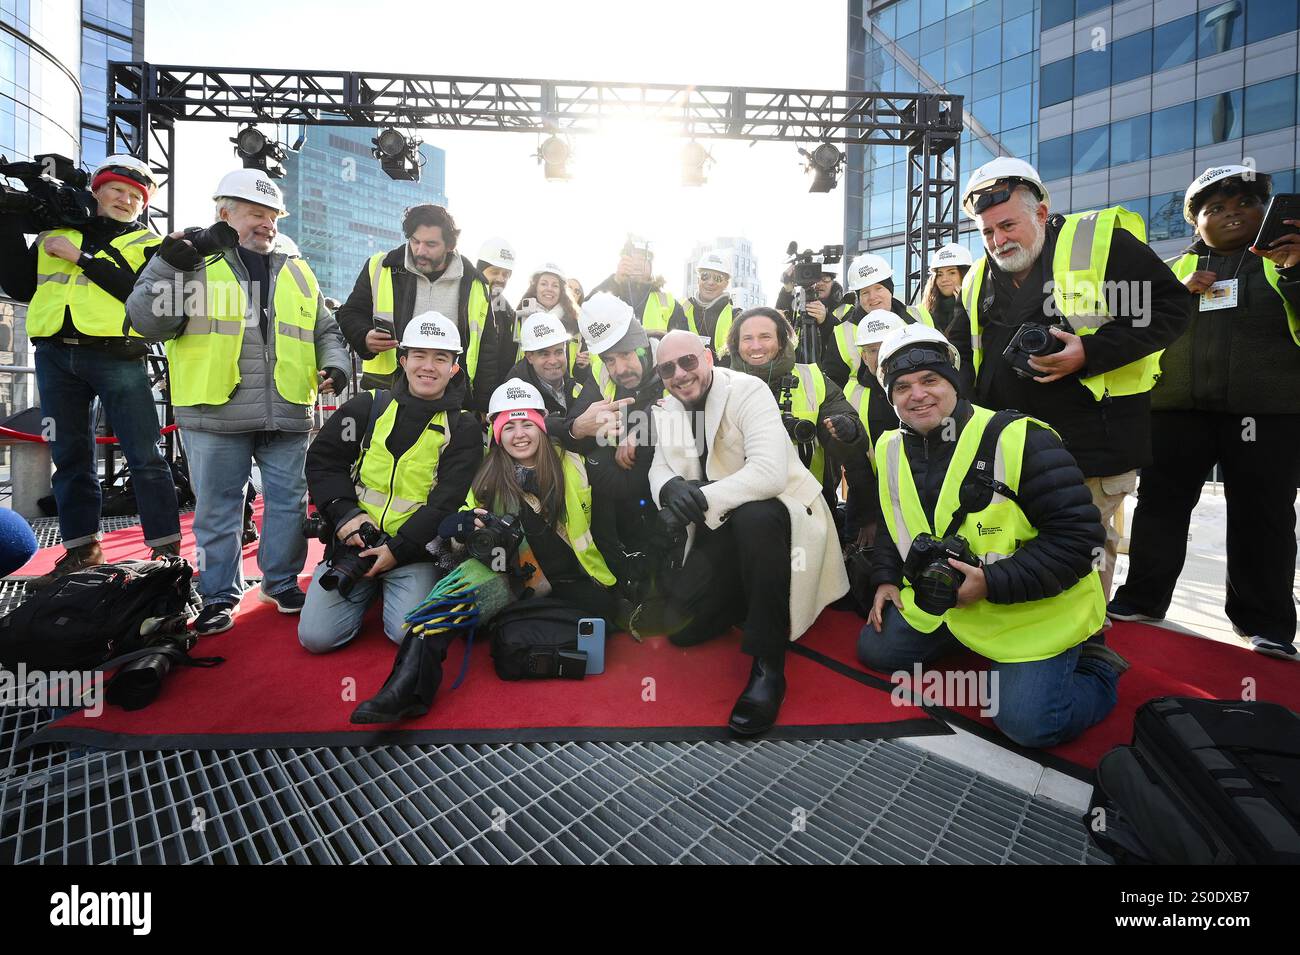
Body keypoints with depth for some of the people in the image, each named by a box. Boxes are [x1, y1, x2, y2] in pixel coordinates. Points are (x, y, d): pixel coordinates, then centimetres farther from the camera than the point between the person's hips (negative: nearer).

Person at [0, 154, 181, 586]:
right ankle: (81, 549, 16)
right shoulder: (54, 234, 20)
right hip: (55, 357, 5)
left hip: (118, 358, -4)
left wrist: (81, 257, -8)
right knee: (70, 456, 7)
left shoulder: (148, 243, 9)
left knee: (144, 456, -7)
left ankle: (165, 547, -1)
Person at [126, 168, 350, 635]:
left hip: (287, 416, 3)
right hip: (215, 413, -2)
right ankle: (219, 596, 20)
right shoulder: (190, 256, 6)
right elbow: (146, 321, -1)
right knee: (217, 507, 5)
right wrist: (167, 268, -14)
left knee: (288, 500, 8)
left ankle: (281, 581, 25)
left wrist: (334, 365, 0)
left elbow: (325, 330, 19)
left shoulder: (297, 271, 16)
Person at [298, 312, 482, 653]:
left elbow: (447, 503, -7)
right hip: (353, 540, 2)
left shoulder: (463, 428, 0)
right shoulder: (369, 407, 7)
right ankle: (368, 591, 21)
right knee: (316, 635, -8)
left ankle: (389, 587, 12)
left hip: (415, 550, -2)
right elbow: (322, 460, 7)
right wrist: (345, 514, -9)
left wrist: (398, 549, -14)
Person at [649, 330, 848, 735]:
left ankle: (768, 666, -28)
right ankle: (751, 602, 21)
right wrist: (670, 487, -25)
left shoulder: (748, 391, -17)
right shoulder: (665, 411, 5)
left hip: (777, 515, -6)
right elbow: (659, 470, 0)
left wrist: (701, 498, -35)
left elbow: (770, 472, -30)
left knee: (753, 517, -42)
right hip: (722, 531, 6)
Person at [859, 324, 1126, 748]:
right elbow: (894, 525, 15)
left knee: (1028, 722, -16)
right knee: (875, 649, 7)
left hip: (1035, 608, -6)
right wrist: (886, 578, 4)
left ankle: (1097, 669, 15)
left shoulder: (1017, 438, -22)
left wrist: (993, 583, -29)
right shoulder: (891, 449, -1)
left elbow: (1078, 535, -22)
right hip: (938, 601, 6)